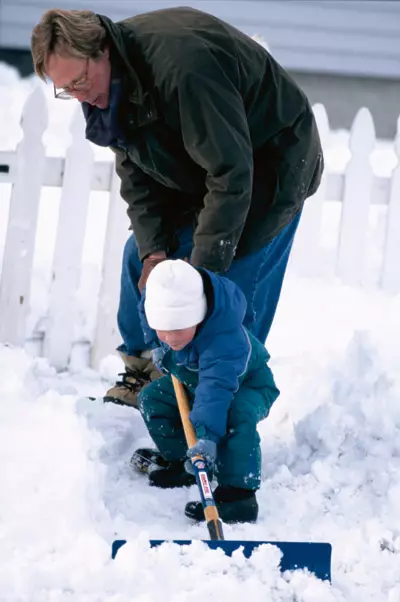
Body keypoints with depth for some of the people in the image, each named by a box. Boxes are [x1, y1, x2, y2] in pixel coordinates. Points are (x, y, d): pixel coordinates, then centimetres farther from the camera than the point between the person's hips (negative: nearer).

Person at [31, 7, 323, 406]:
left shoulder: (179, 66, -38)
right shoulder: (105, 88, -9)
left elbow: (231, 172, -35)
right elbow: (135, 172, -2)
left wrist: (204, 269, -33)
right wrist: (153, 249, -16)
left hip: (271, 161, -9)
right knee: (139, 256, 7)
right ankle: (142, 377, 19)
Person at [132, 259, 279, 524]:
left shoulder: (226, 340, -47)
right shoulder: (160, 306, -26)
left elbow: (215, 388, -57)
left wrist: (207, 435, -66)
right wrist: (159, 347, 1)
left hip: (249, 384, -8)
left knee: (236, 415, -37)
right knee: (152, 398, 0)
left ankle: (239, 494, -35)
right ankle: (180, 460, 16)